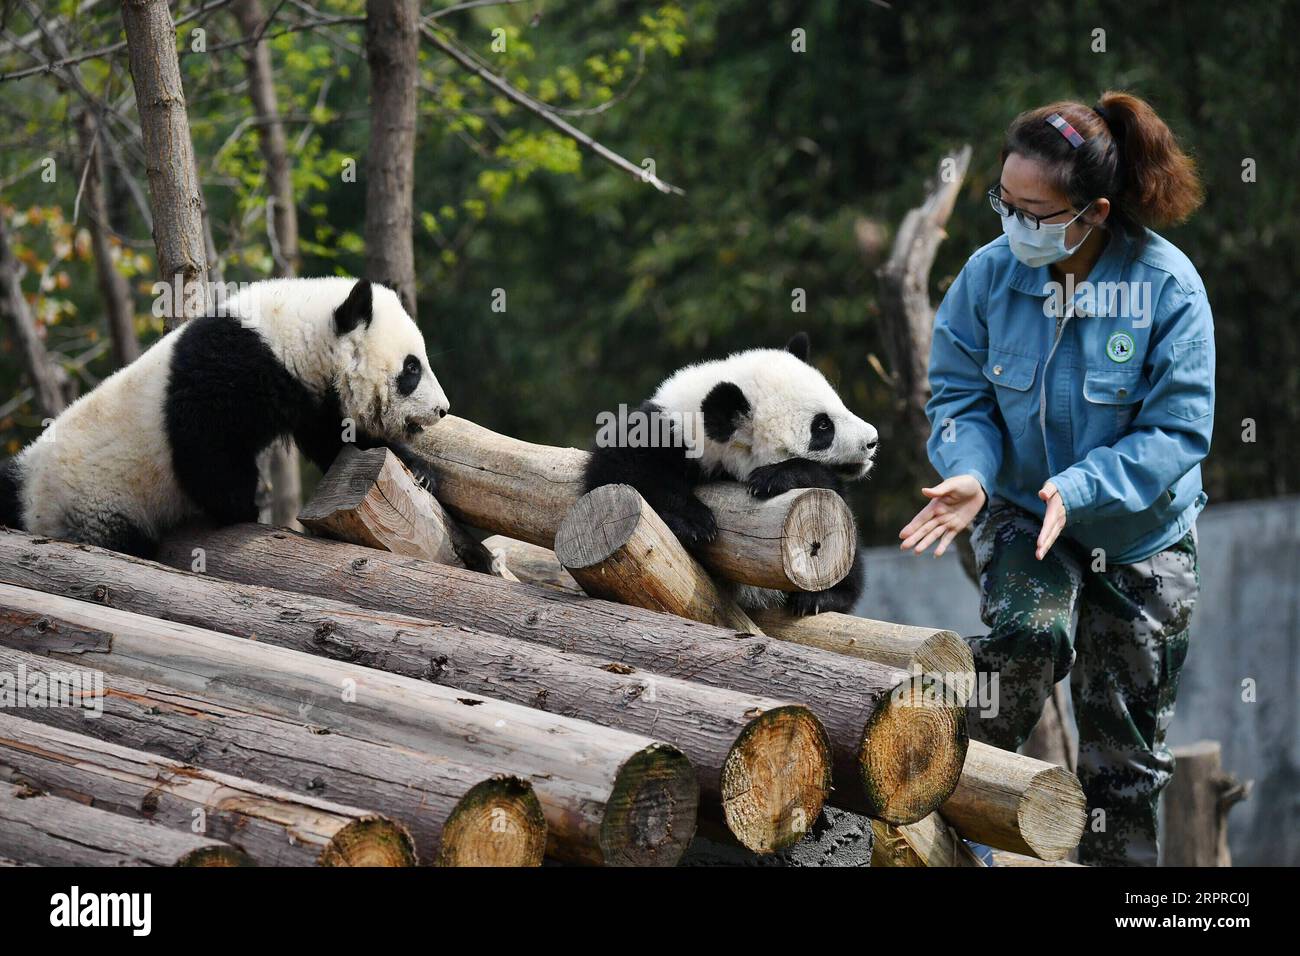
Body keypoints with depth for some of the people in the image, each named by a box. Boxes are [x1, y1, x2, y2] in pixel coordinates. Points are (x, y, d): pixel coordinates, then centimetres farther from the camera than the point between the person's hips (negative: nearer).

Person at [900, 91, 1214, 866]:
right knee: (1031, 630, -32)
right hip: (1022, 512, 0)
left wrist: (1078, 489, -32)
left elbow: (1178, 430, -19)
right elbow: (959, 393, -4)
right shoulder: (990, 273, -13)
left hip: (1141, 533, 0)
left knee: (1126, 744, 9)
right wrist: (970, 474, -25)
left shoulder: (1168, 285, -19)